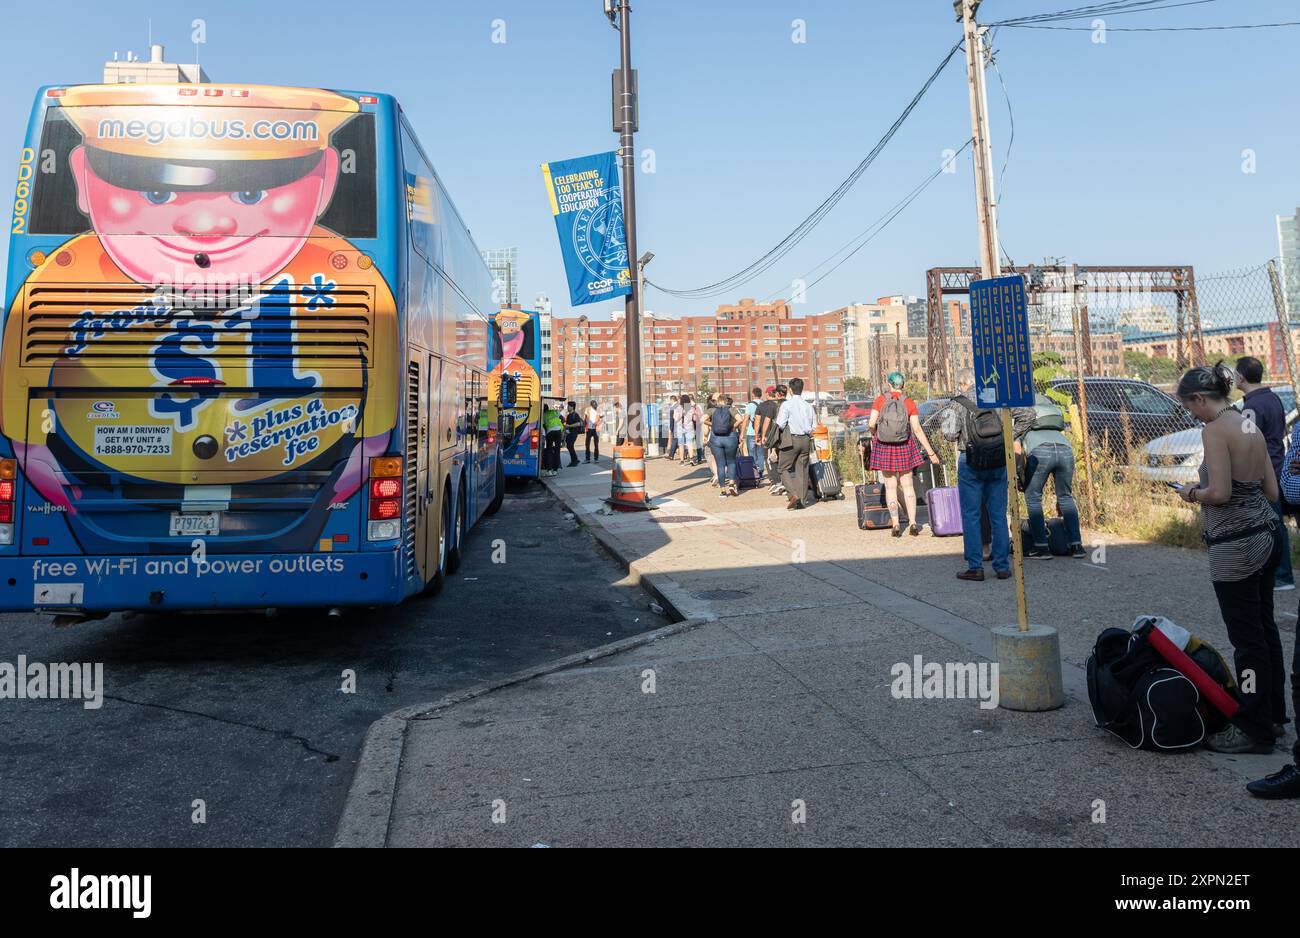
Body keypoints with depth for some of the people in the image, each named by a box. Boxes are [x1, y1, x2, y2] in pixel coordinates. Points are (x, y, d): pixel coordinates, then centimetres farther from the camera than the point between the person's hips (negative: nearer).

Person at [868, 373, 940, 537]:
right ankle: (913, 524, 5)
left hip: (884, 447, 0)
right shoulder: (909, 402, -4)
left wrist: (875, 433, 11)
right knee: (907, 485, 10)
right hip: (904, 447, 0)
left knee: (890, 486, 7)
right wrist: (931, 452, -4)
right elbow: (917, 429, -8)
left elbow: (871, 424, -12)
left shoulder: (880, 400, -5)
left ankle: (895, 525, 5)